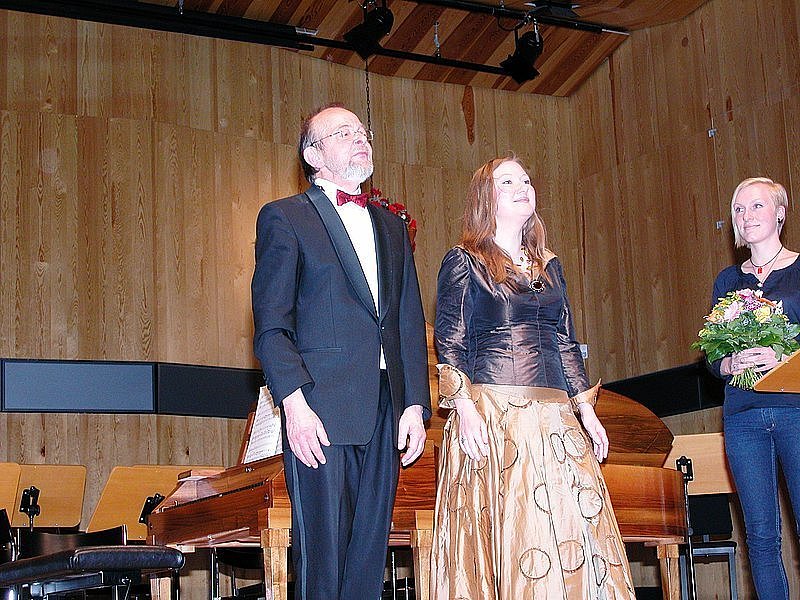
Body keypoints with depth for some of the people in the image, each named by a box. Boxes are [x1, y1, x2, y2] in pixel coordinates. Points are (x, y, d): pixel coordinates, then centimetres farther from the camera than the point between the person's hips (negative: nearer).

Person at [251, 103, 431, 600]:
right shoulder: (284, 218, 4)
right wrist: (294, 402, -16)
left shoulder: (390, 226, 21)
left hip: (385, 412, 5)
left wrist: (415, 404, 7)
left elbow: (410, 323, 17)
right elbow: (271, 325, -4)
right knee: (322, 554, -5)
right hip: (321, 412, -5)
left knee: (370, 552, 6)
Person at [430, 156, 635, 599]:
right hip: (490, 413, -5)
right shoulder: (463, 262, 4)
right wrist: (464, 406, -16)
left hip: (553, 419, 5)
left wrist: (586, 409, 12)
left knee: (574, 530, -2)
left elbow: (566, 343, 20)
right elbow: (449, 342, -4)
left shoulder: (548, 265, 20)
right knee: (503, 534, -8)